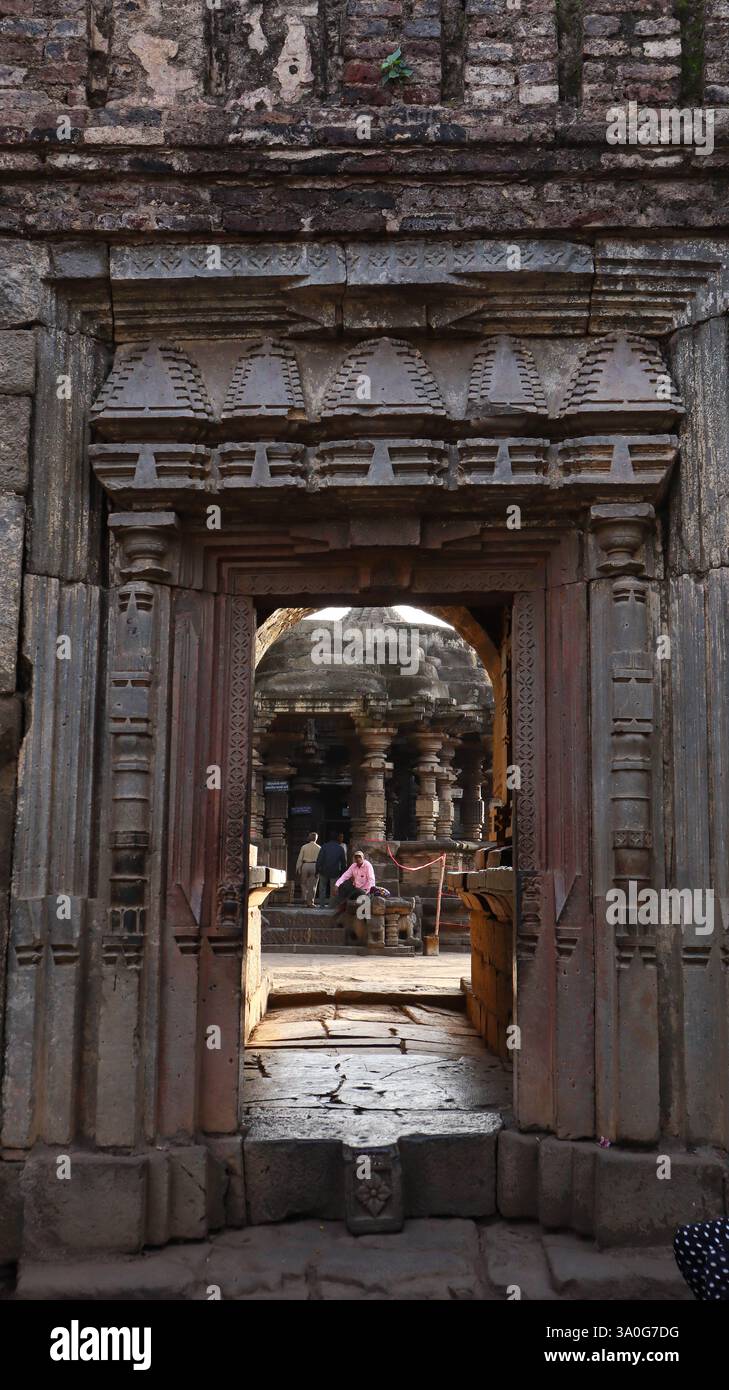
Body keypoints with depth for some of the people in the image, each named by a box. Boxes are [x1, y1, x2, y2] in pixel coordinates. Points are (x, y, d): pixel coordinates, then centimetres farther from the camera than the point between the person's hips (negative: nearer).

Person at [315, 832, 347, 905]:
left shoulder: (324, 846, -1)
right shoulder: (341, 848, 3)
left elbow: (319, 859, -6)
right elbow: (344, 862, 6)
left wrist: (317, 870, -3)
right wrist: (343, 872, 13)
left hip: (324, 871, 0)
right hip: (335, 872, 0)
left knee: (322, 888, 12)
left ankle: (321, 904, 8)